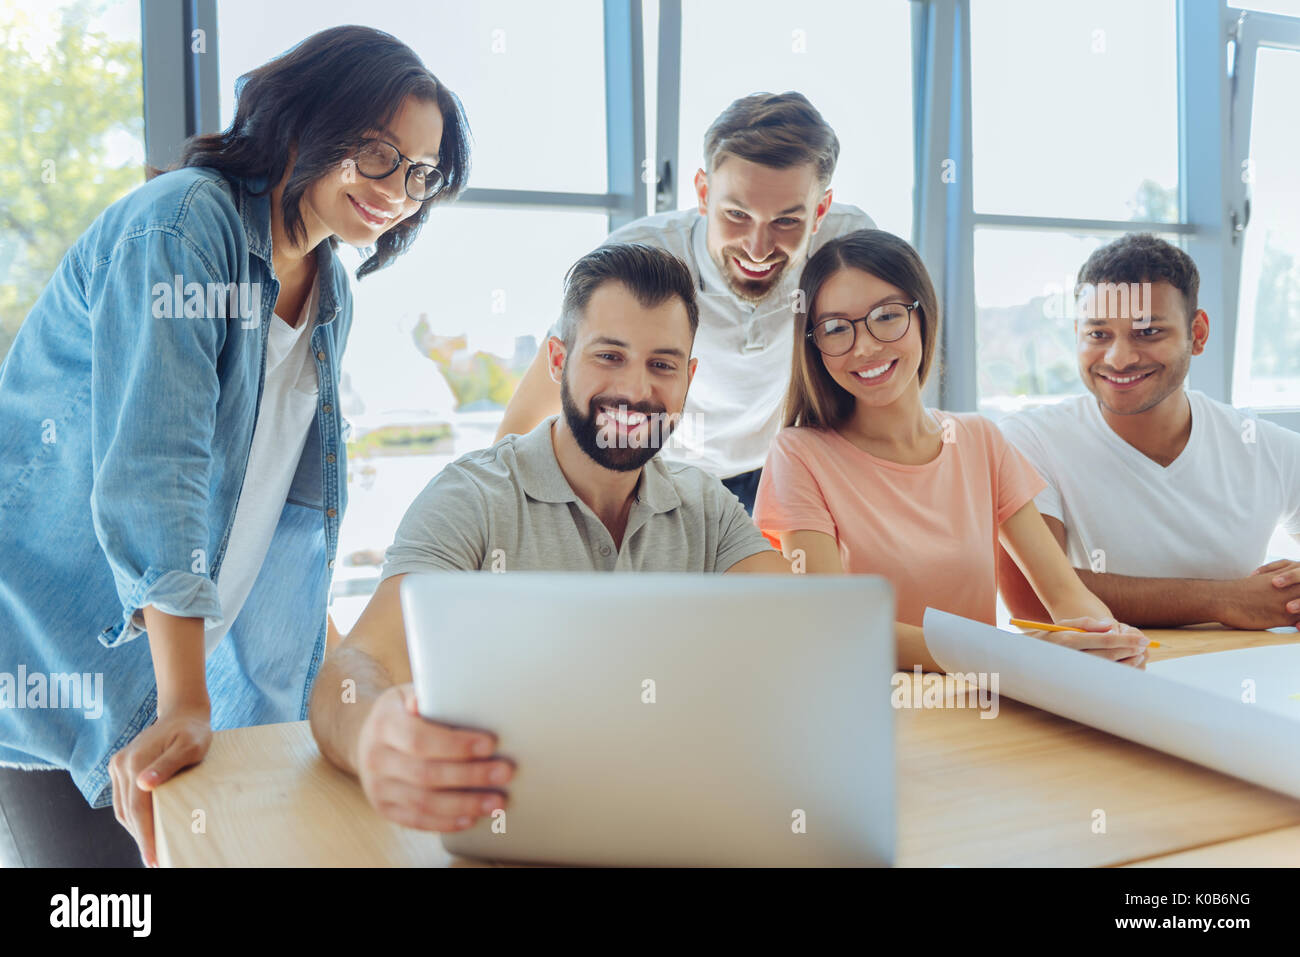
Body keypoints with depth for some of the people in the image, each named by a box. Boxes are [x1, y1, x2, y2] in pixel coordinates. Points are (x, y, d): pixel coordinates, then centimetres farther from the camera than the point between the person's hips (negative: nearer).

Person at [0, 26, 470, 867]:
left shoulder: (330, 292, 8)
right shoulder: (183, 222, -18)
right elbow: (150, 468, -27)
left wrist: (324, 640, 13)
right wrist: (185, 707, -30)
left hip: (206, 661, 7)